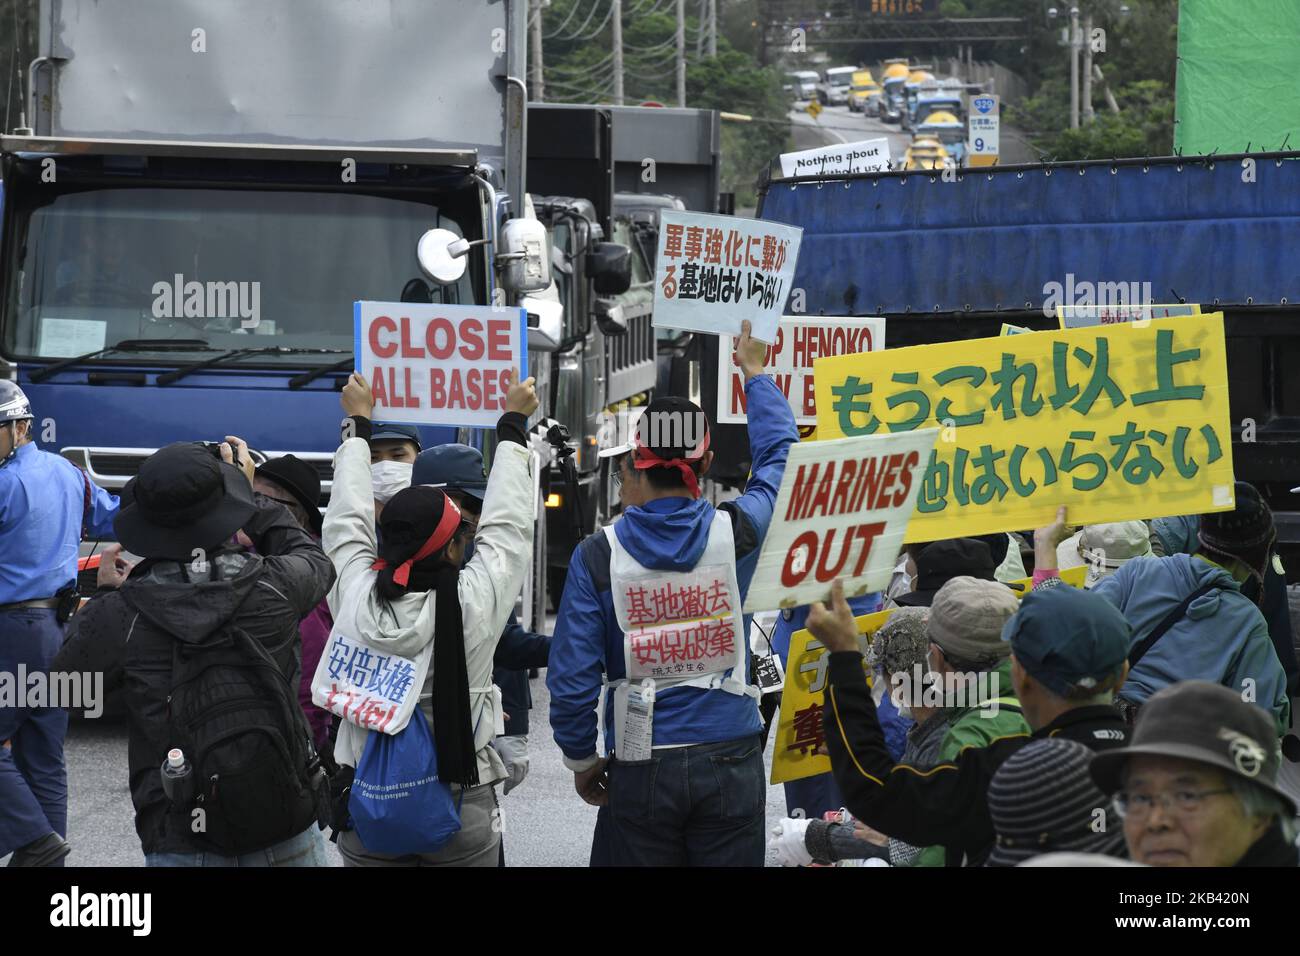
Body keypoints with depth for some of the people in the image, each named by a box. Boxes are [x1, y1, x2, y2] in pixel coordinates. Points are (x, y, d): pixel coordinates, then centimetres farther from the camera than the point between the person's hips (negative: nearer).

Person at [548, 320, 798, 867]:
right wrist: (754, 372, 32)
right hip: (731, 759, 1)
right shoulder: (735, 534, -4)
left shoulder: (598, 557, -8)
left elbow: (571, 678, -8)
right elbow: (779, 455, 17)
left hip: (642, 769, -1)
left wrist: (581, 760, 9)